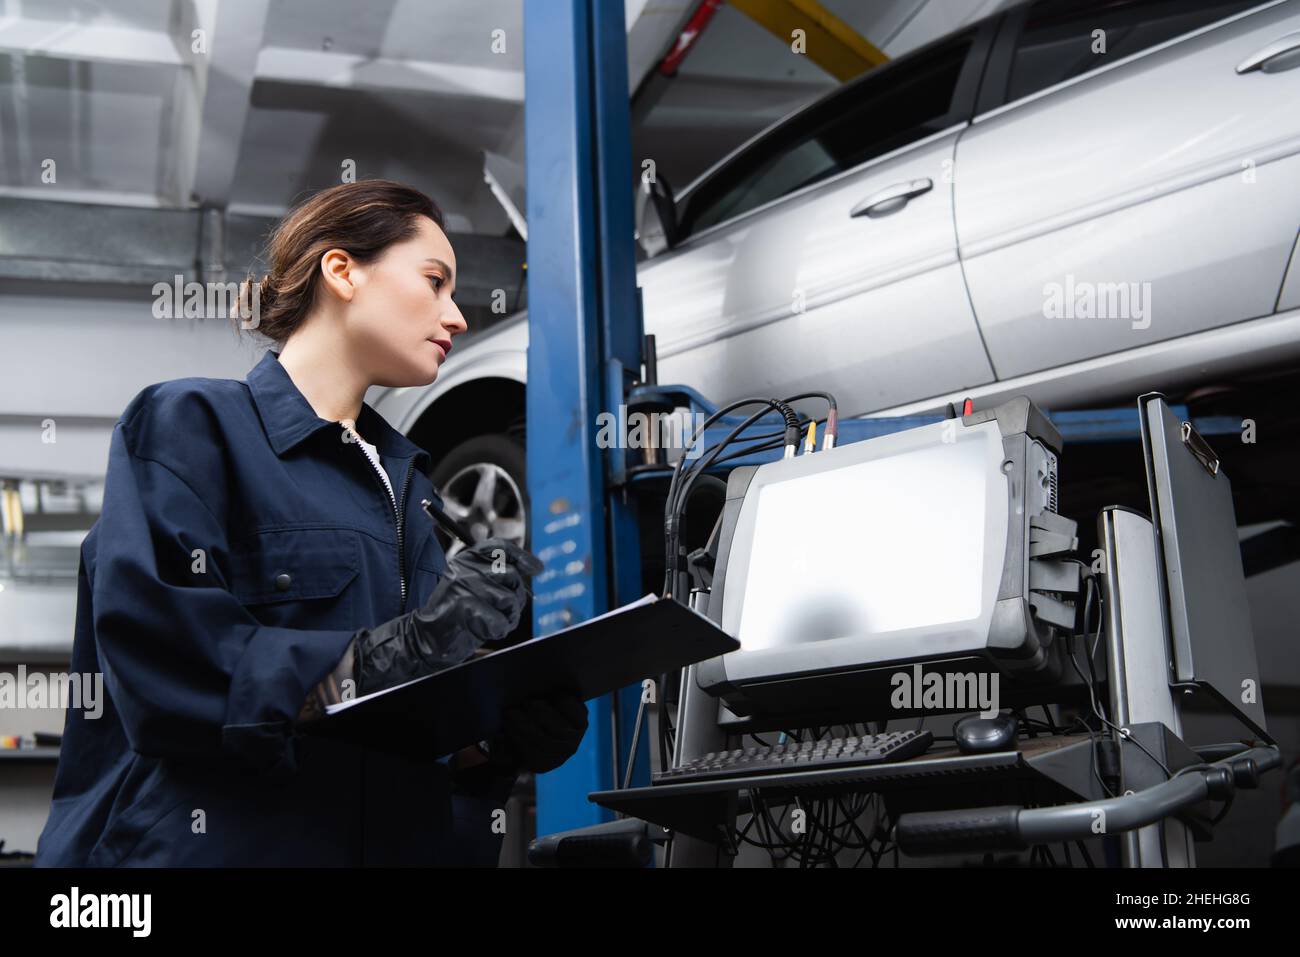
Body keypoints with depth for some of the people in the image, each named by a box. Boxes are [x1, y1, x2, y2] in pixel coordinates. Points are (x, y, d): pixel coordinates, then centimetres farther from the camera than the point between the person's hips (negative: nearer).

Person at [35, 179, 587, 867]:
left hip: (397, 841, 6)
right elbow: (154, 650, -17)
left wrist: (495, 738, -6)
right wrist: (382, 661, -24)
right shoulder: (191, 425, -2)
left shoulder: (405, 478, 18)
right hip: (217, 843, -6)